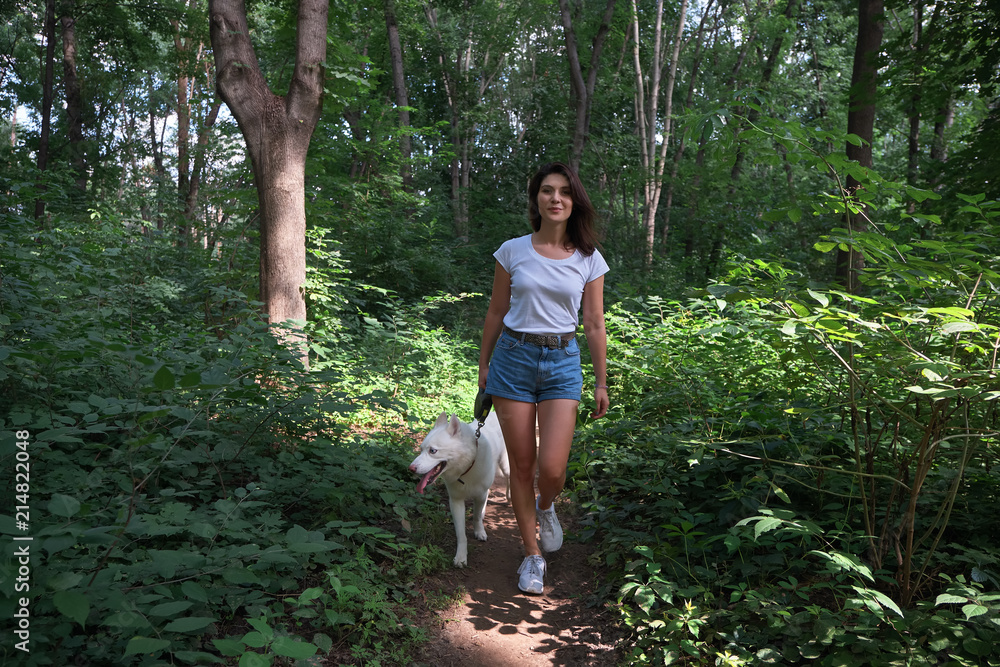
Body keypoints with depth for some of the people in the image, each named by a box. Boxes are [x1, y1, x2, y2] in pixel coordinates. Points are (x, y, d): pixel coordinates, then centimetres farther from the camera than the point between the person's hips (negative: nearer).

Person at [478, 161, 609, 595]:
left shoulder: (589, 260, 2)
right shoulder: (513, 251, 0)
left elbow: (594, 324, 5)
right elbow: (496, 312, 8)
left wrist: (602, 382, 6)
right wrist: (484, 363, 10)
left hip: (562, 363, 0)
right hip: (513, 357, 0)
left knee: (552, 468, -9)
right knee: (522, 464, 5)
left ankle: (546, 507, 29)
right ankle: (532, 554, 23)